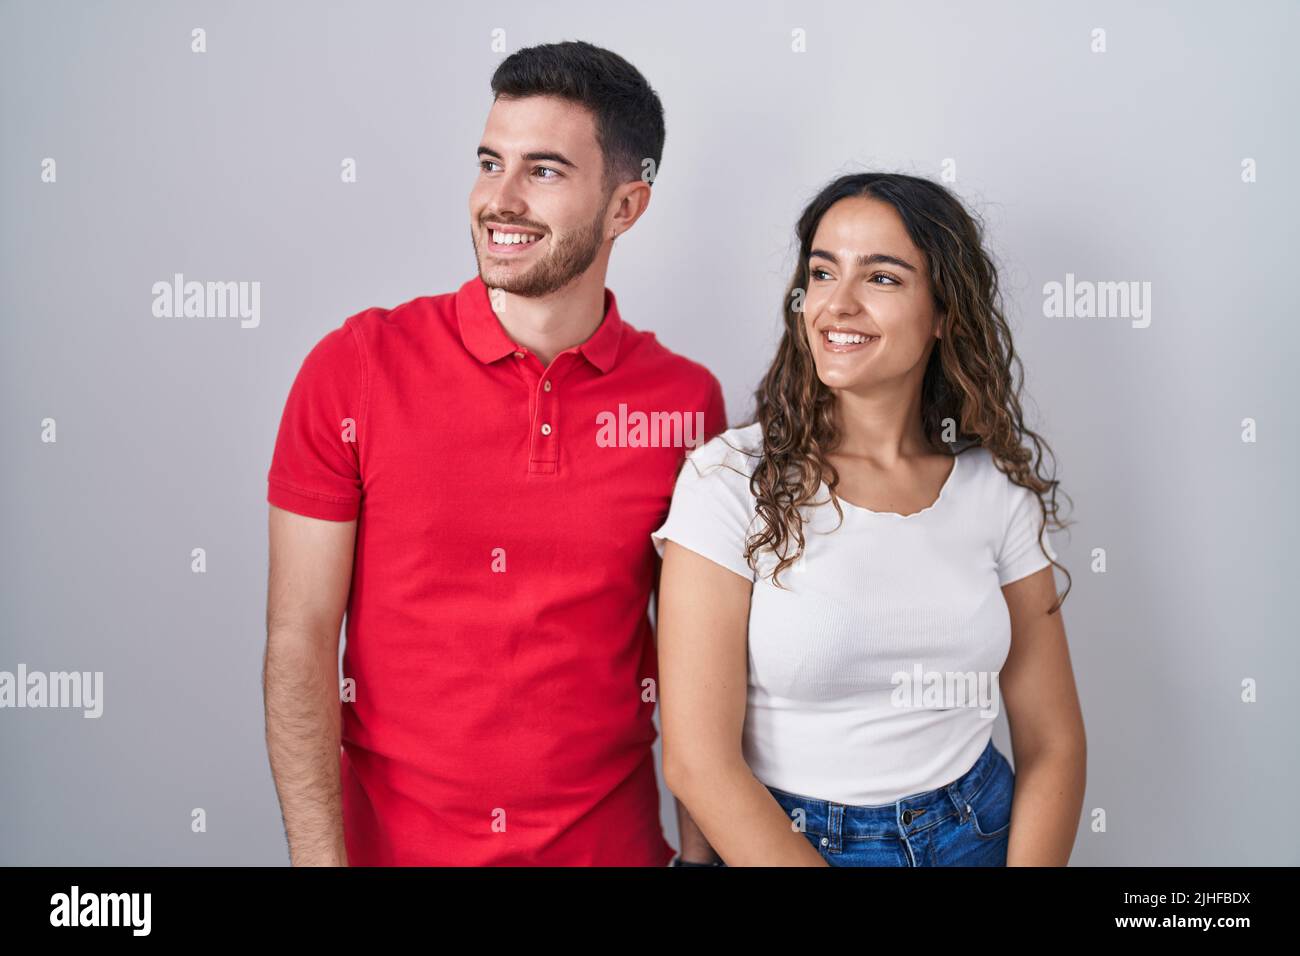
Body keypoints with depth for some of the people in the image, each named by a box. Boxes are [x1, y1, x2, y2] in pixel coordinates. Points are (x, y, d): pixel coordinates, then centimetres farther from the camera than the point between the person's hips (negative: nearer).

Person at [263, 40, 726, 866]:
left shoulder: (687, 401, -7)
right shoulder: (353, 369, -11)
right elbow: (299, 642, -10)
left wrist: (699, 847, -1)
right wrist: (319, 856, -13)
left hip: (610, 836, 1)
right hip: (388, 837, 0)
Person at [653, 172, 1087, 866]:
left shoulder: (997, 488, -4)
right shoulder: (730, 477, -15)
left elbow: (1053, 742, -1)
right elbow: (699, 761, -18)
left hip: (981, 834, 3)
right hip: (776, 842, -2)